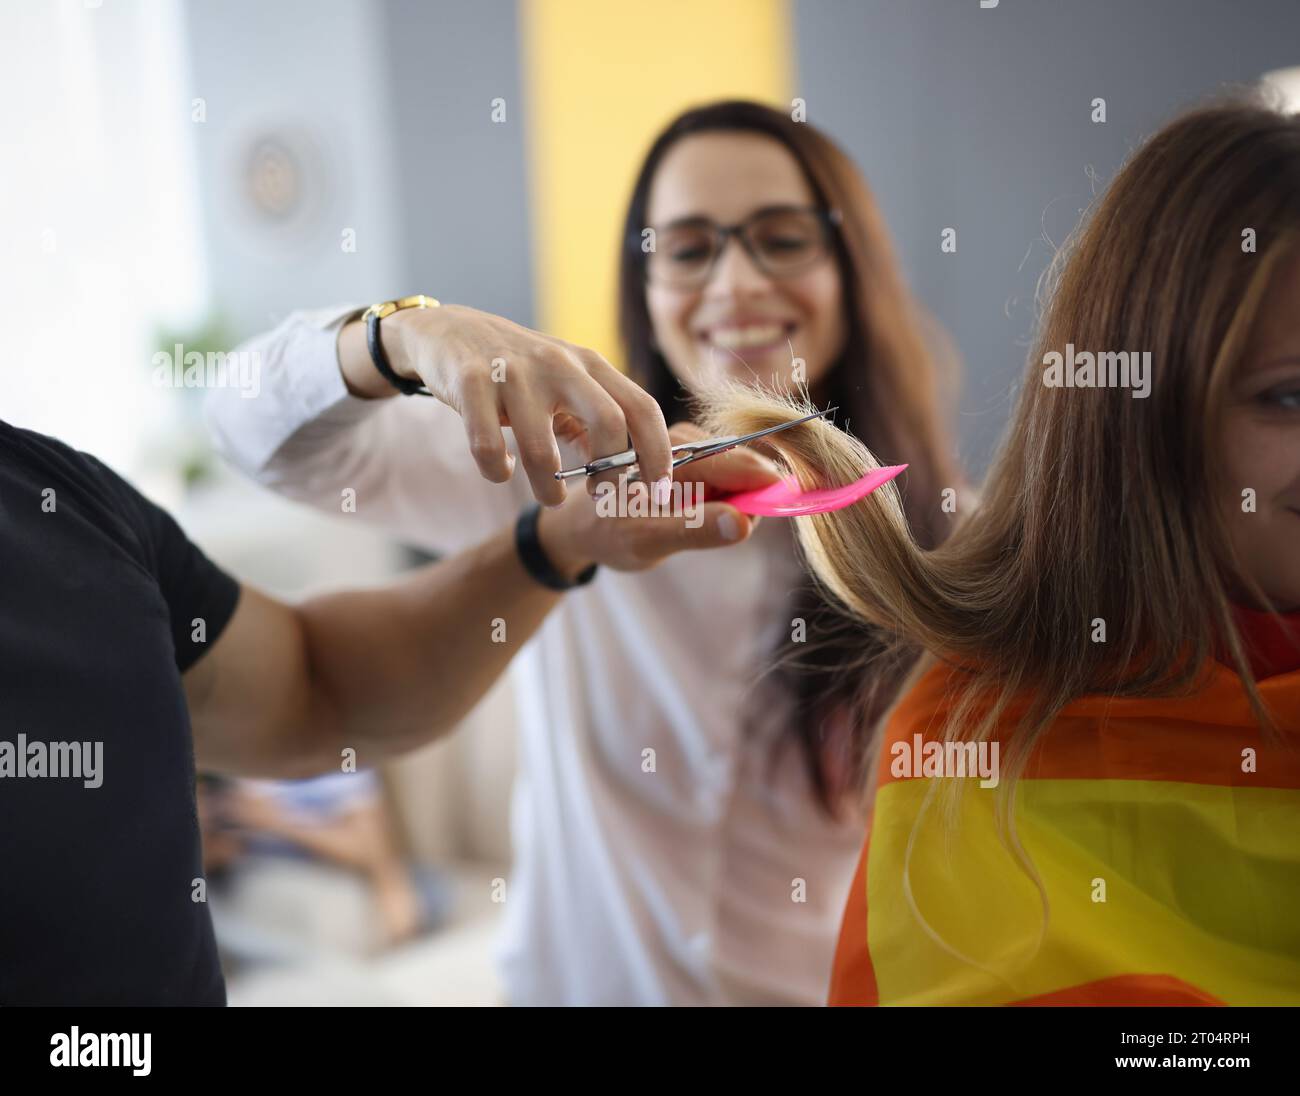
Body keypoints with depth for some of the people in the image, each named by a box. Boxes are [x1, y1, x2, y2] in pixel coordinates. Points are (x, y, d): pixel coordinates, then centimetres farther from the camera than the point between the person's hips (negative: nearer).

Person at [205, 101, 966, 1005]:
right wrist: (417, 333, -39)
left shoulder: (934, 536, -12)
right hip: (582, 975, 0)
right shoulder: (568, 460, -13)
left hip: (829, 985, 0)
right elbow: (267, 432, -22)